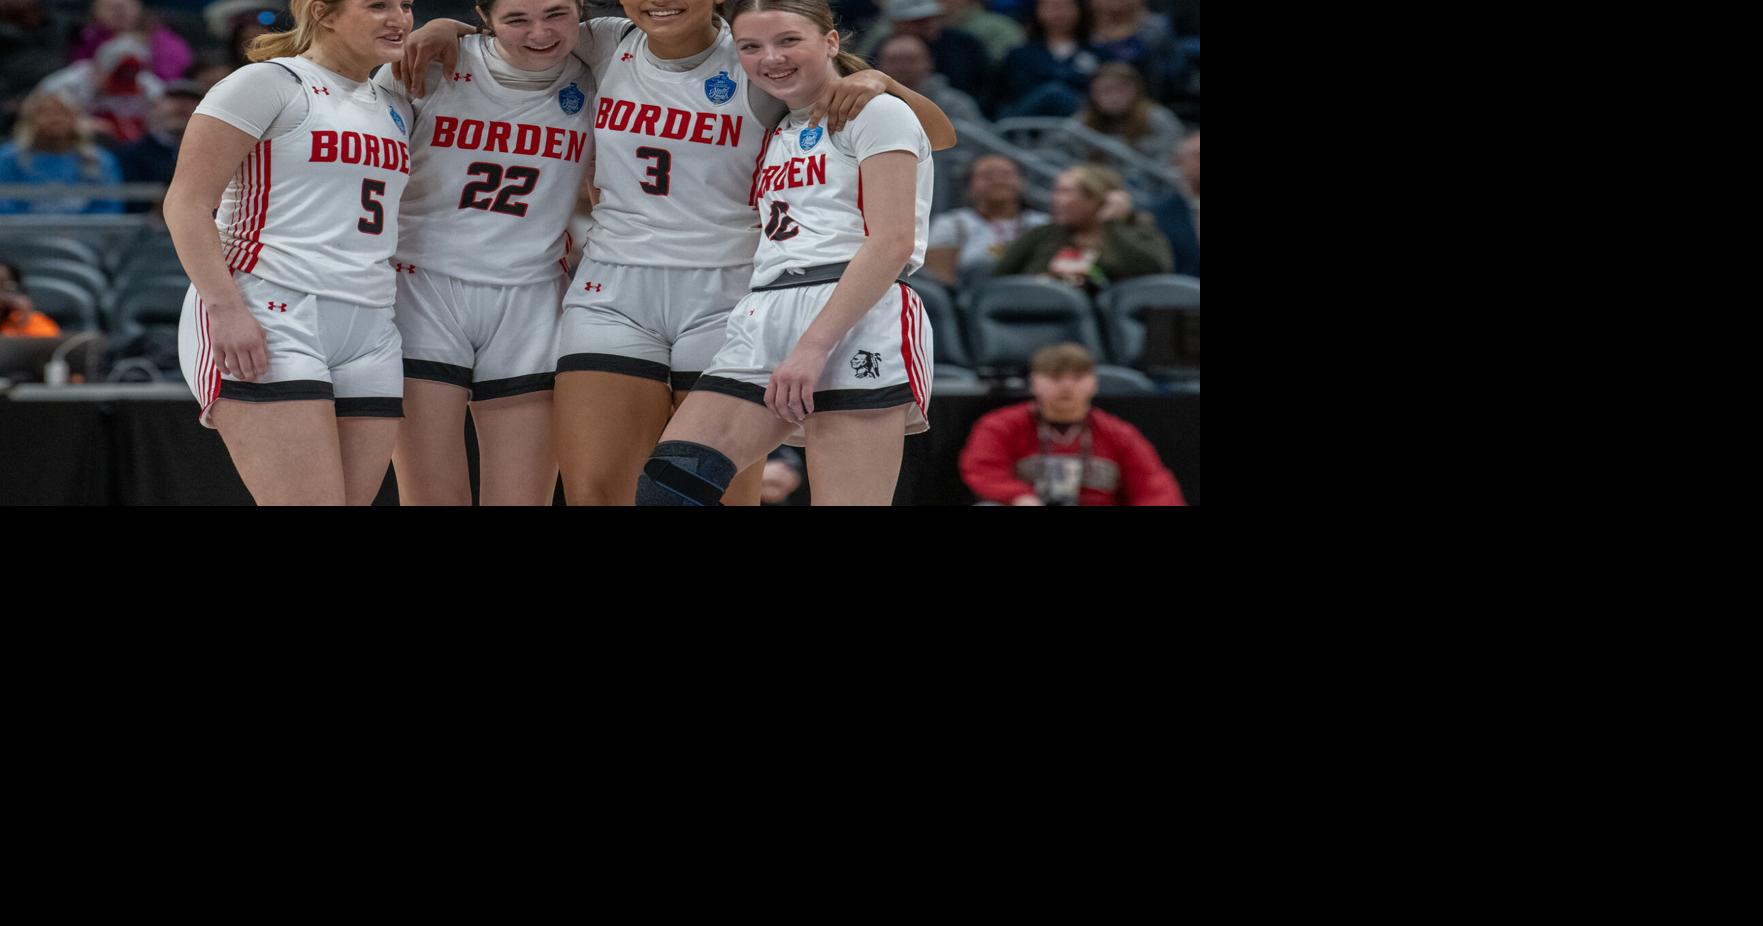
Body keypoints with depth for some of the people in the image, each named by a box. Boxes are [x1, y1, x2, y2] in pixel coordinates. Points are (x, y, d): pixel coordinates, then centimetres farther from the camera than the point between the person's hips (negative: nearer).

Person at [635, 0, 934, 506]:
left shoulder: (876, 113, 1)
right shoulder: (778, 133, 24)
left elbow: (893, 242, -11)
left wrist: (813, 346, -17)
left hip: (856, 324, -7)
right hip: (764, 322, 7)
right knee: (667, 483, -12)